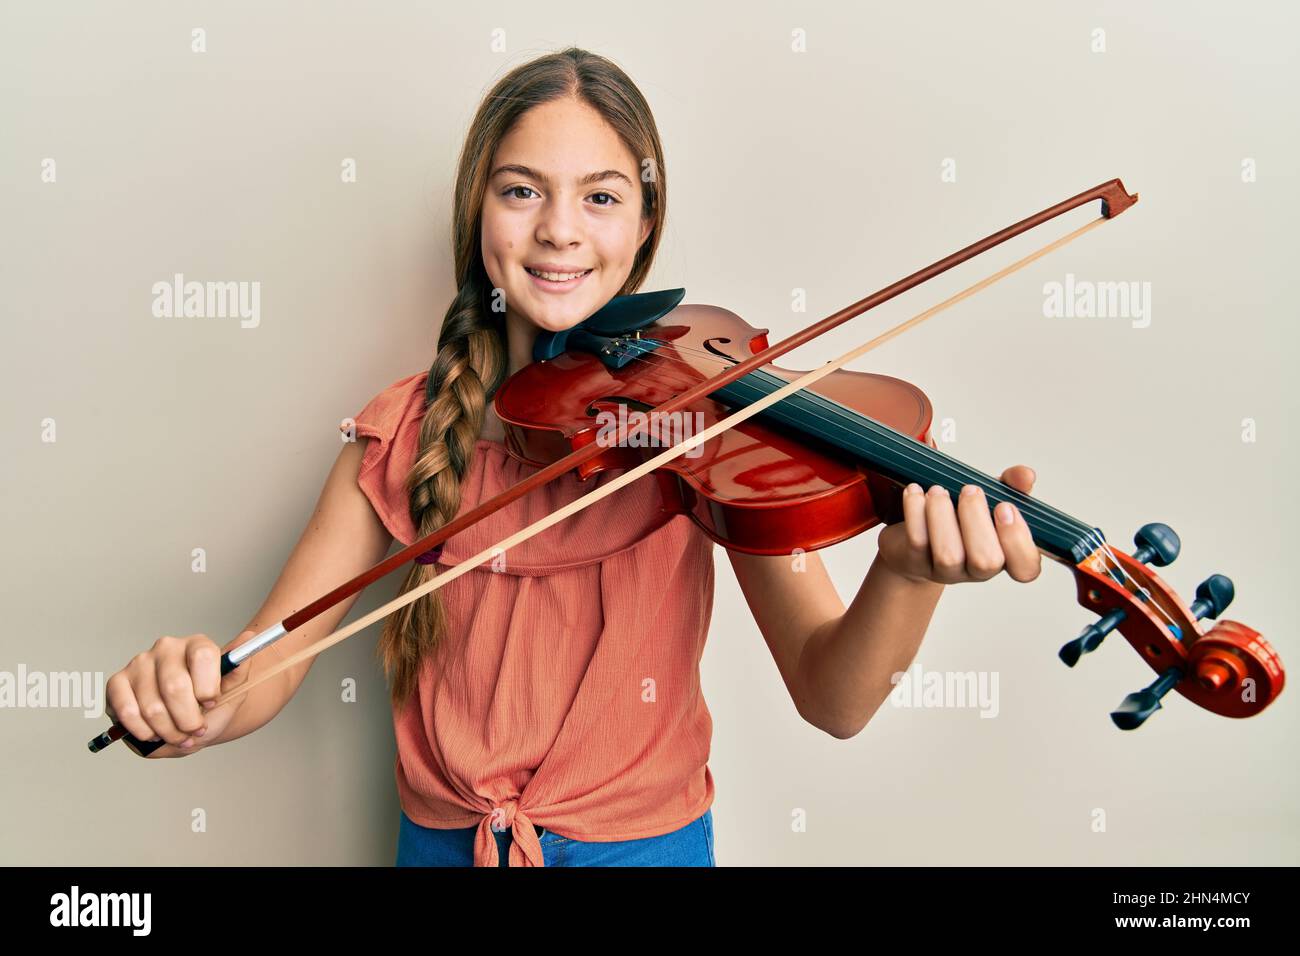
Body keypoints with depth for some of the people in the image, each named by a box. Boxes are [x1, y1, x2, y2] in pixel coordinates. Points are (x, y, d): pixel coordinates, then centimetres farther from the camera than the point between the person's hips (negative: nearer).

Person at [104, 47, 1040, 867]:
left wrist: (908, 578, -37)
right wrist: (189, 703, -31)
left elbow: (832, 699, -17)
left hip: (646, 840, -1)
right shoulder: (404, 432, -6)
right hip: (442, 839, 2)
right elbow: (265, 664, -9)